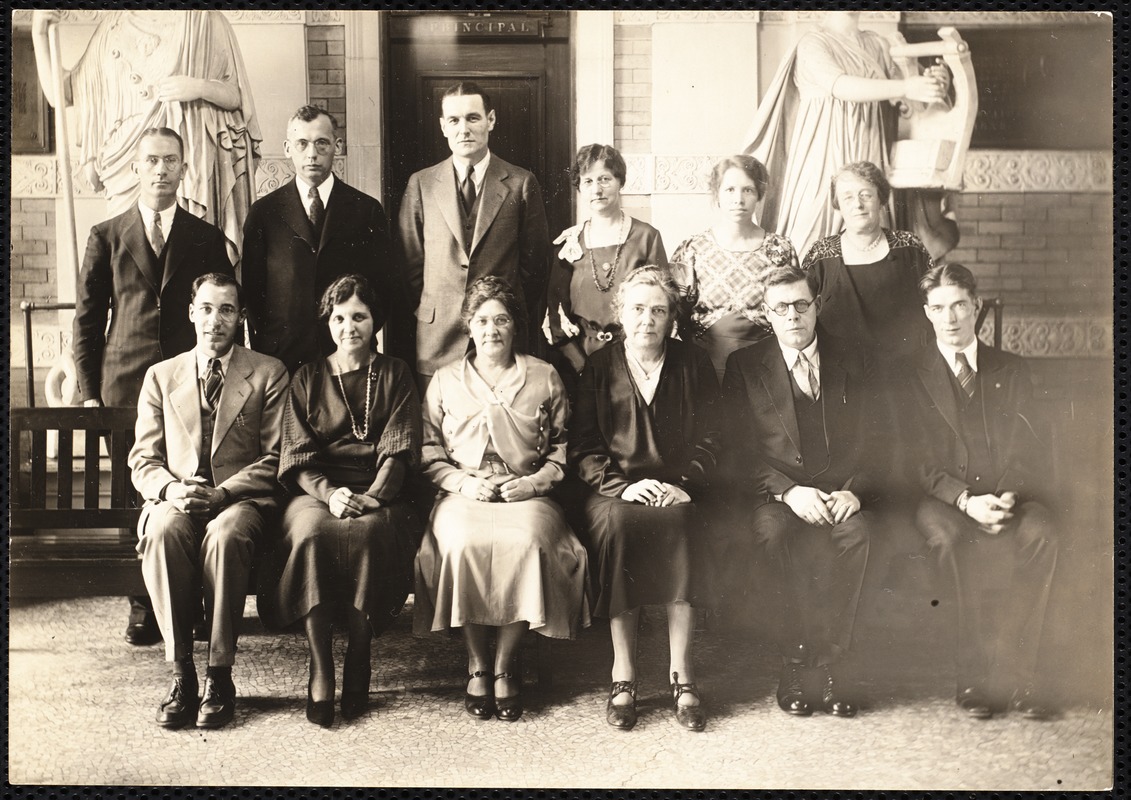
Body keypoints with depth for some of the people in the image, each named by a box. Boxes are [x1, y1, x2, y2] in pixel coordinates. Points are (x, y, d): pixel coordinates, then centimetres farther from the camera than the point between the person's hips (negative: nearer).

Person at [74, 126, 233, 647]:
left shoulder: (206, 239, 10)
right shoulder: (107, 237, 10)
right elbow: (87, 320, 9)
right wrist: (89, 393, 1)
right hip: (127, 386, 0)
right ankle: (144, 608, 13)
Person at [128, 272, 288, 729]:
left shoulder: (269, 374, 10)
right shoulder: (161, 376, 17)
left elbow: (275, 459, 2)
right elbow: (143, 460, 12)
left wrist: (223, 492, -14)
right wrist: (169, 488, -11)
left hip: (241, 501, -2)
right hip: (177, 499, 2)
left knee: (225, 535, -36)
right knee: (162, 531, -33)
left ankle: (220, 677, -26)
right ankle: (181, 673, -25)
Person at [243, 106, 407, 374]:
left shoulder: (367, 210, 5)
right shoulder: (264, 212, 6)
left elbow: (387, 291, 5)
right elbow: (252, 290, 7)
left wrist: (392, 363, -1)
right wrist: (260, 358, 1)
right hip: (281, 359, 0)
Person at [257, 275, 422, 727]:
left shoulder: (394, 375, 15)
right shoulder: (307, 378, 17)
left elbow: (398, 449, 3)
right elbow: (298, 456, 6)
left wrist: (373, 496, -15)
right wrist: (330, 492, -14)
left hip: (378, 493, -1)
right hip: (316, 491, 1)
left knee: (368, 533, -35)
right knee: (310, 533, -33)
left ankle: (359, 664, -22)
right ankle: (320, 673, -29)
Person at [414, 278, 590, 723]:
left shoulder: (545, 378, 12)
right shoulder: (444, 382, 14)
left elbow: (562, 449, 10)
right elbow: (429, 455, 11)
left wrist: (535, 481, -7)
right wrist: (463, 483, -7)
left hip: (526, 495, 0)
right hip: (463, 497, 1)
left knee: (527, 544, -34)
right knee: (465, 545, -33)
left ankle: (504, 665, -16)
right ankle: (477, 666, -15)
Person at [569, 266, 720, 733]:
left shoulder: (694, 364, 13)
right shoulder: (599, 367, 10)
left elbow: (708, 440, 8)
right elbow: (582, 446, 4)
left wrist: (684, 486, -10)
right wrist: (621, 485, -12)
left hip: (676, 491, 0)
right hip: (615, 489, 0)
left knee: (677, 521, -34)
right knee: (614, 522, -34)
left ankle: (681, 675, -29)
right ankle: (623, 676, -28)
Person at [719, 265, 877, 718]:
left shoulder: (851, 363, 13)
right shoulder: (745, 366, 8)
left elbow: (872, 442, 7)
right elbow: (742, 451, -1)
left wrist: (855, 491, -13)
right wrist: (788, 491, -17)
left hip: (840, 495, 1)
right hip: (773, 496, -1)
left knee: (856, 532, -33)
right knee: (771, 531, -35)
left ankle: (828, 663, -22)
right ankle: (792, 662, -20)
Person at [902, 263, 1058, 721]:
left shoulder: (1011, 370, 16)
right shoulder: (911, 374, 9)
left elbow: (1030, 451, 7)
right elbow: (918, 459, 0)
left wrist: (1009, 497, -13)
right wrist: (965, 500, -16)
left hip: (1009, 498, 2)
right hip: (943, 500, -2)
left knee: (1040, 533, -31)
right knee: (947, 534, -36)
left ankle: (1016, 673, -25)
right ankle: (973, 672, -27)